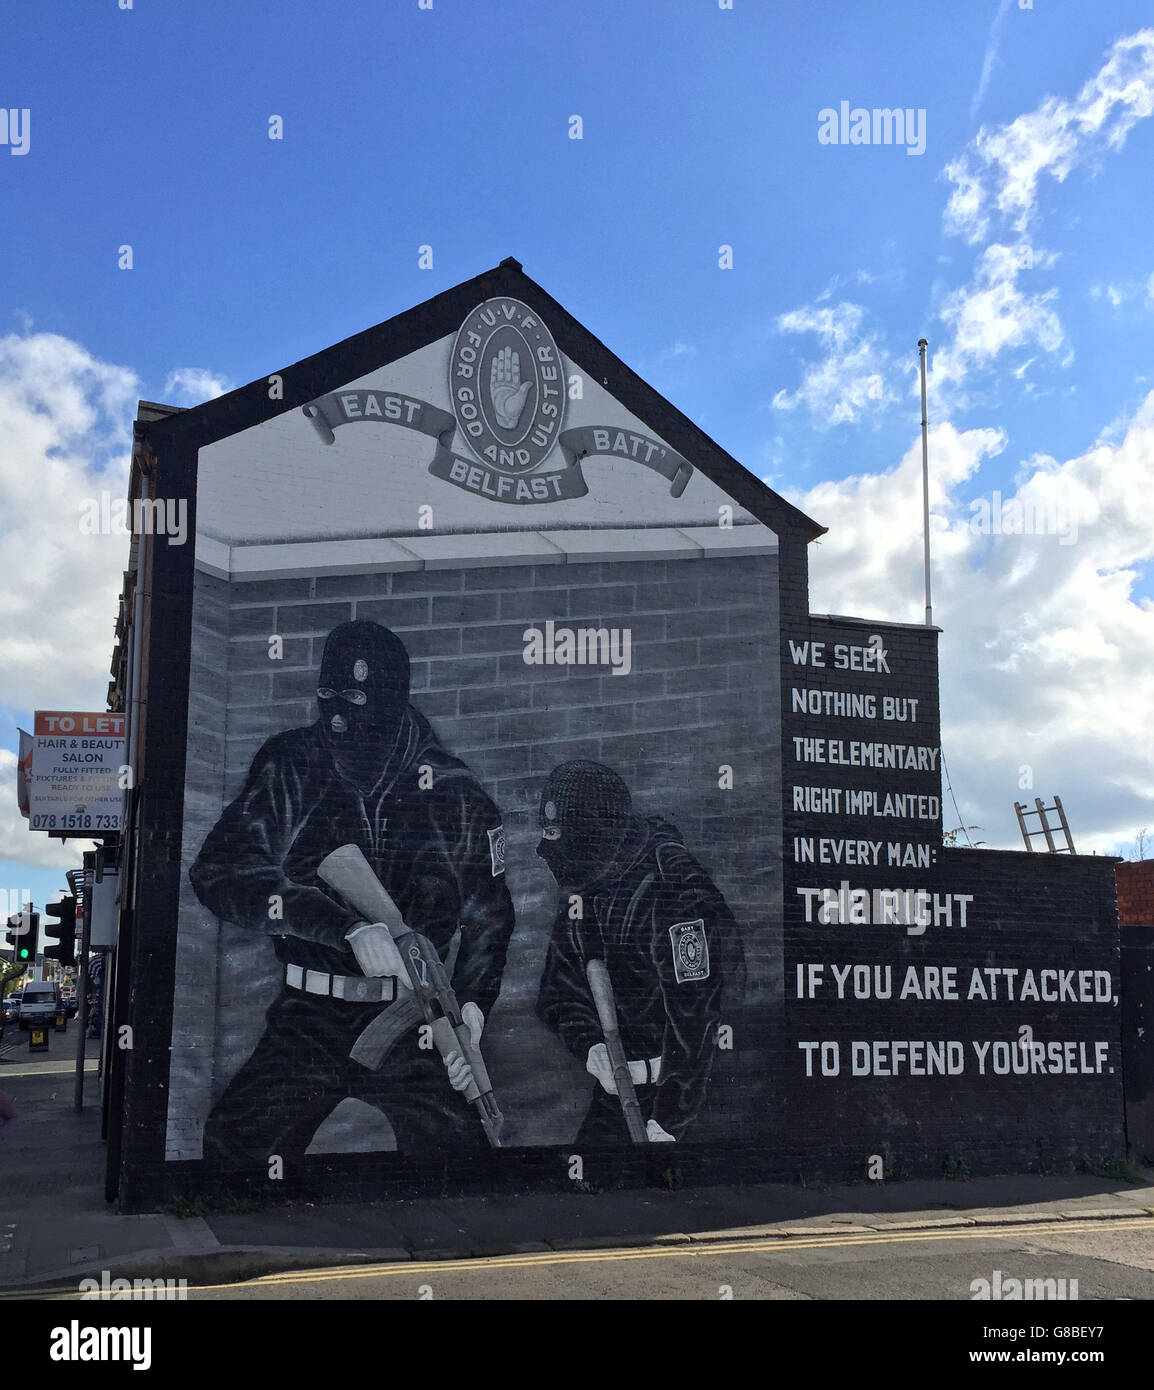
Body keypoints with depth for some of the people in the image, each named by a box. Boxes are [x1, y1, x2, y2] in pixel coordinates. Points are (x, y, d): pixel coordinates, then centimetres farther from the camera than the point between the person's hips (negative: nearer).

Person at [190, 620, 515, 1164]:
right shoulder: (292, 767, -1)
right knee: (238, 1142, -17)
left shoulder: (452, 791, 0)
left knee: (453, 1143, -19)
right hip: (309, 1016, 0)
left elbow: (489, 916, 12)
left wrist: (471, 1007, -5)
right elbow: (218, 870, -14)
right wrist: (348, 927, -22)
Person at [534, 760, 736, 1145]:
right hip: (620, 1074, 7)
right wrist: (589, 1043, -12)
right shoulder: (578, 891, 4)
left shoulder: (676, 886, -22)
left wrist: (667, 1119, -23)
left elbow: (694, 1010, -24)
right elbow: (560, 991, 9)